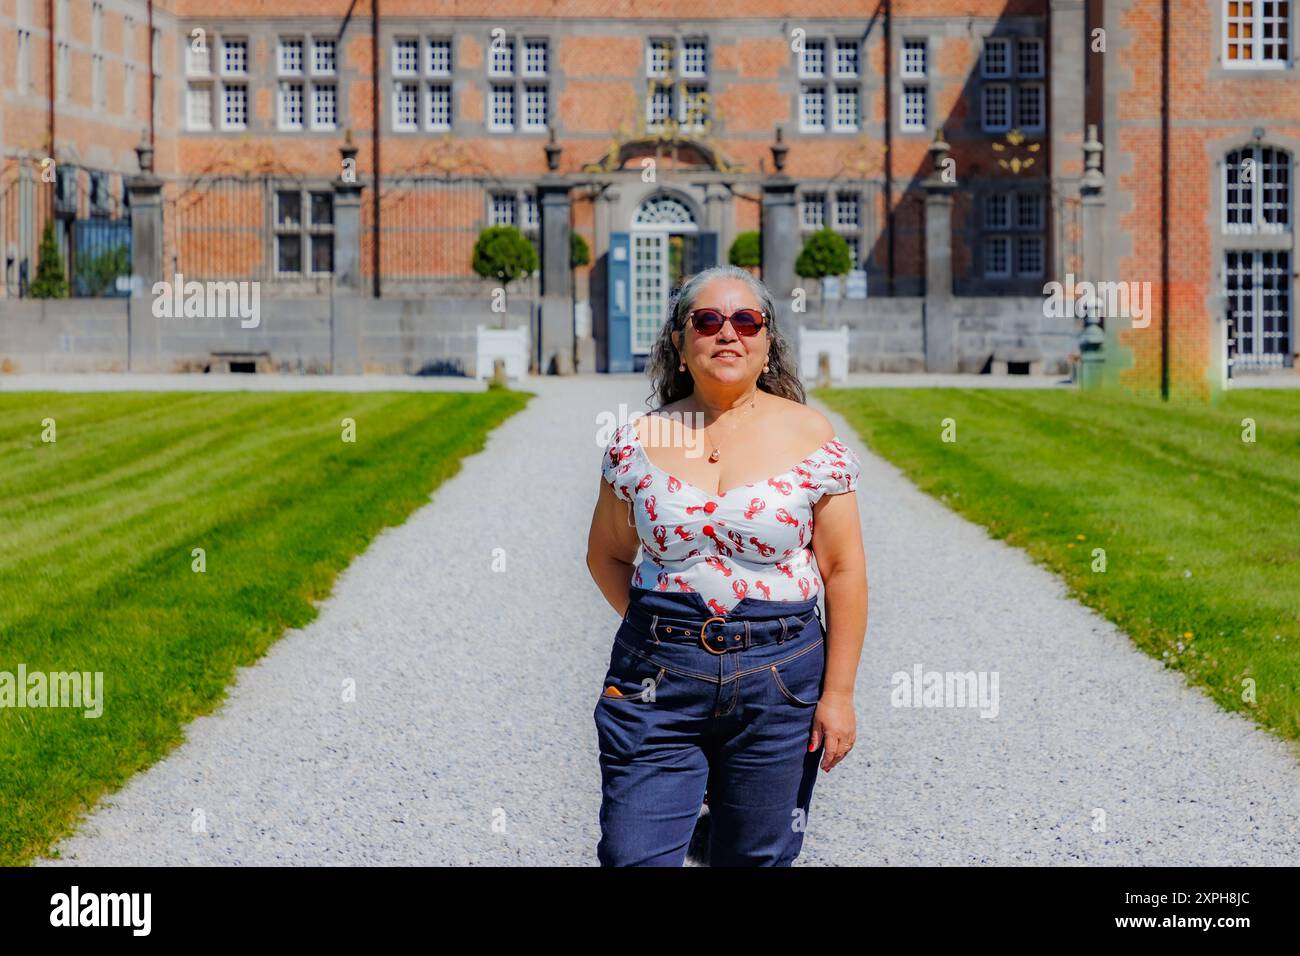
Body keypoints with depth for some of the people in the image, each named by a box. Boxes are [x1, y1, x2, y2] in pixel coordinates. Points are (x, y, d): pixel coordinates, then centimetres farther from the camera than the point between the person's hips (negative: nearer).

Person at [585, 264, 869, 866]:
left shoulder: (810, 437, -2)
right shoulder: (640, 441, 2)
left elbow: (844, 570, -2)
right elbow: (606, 555, 14)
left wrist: (838, 692, -5)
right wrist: (657, 628, 1)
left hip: (780, 680, 0)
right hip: (657, 681, 1)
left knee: (756, 858, 9)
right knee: (634, 857, -5)